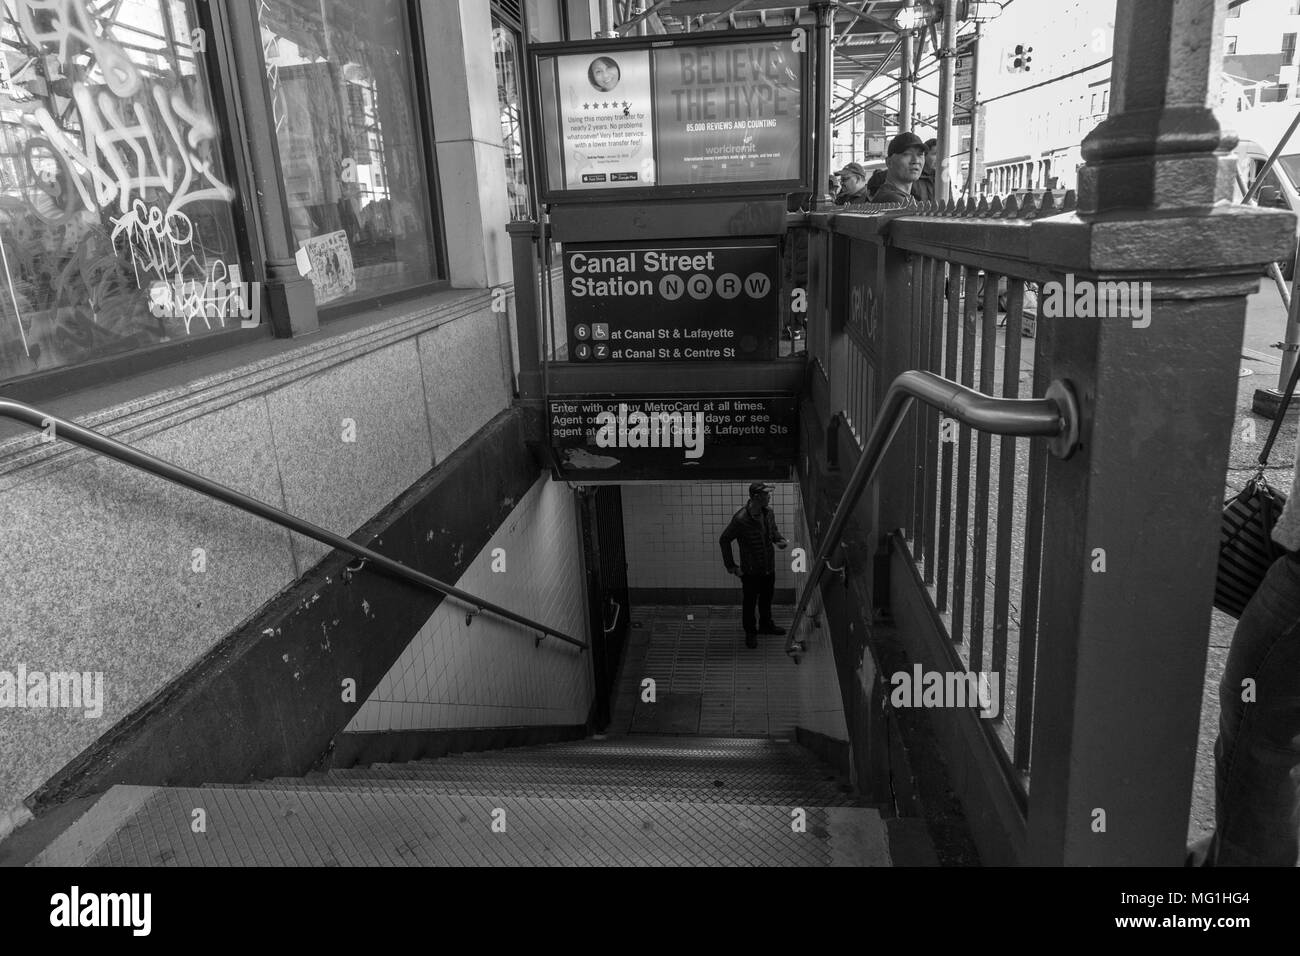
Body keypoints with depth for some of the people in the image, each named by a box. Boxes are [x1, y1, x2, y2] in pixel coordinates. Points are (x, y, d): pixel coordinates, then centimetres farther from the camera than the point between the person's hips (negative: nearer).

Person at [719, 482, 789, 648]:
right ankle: (750, 633, 33)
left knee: (767, 598, 25)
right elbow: (724, 540, -16)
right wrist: (731, 566, -14)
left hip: (769, 567, 6)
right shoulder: (741, 519, -26)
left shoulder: (768, 513, -5)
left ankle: (766, 625, 48)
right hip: (750, 571, -6)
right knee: (749, 602, 12)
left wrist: (780, 539, -7)